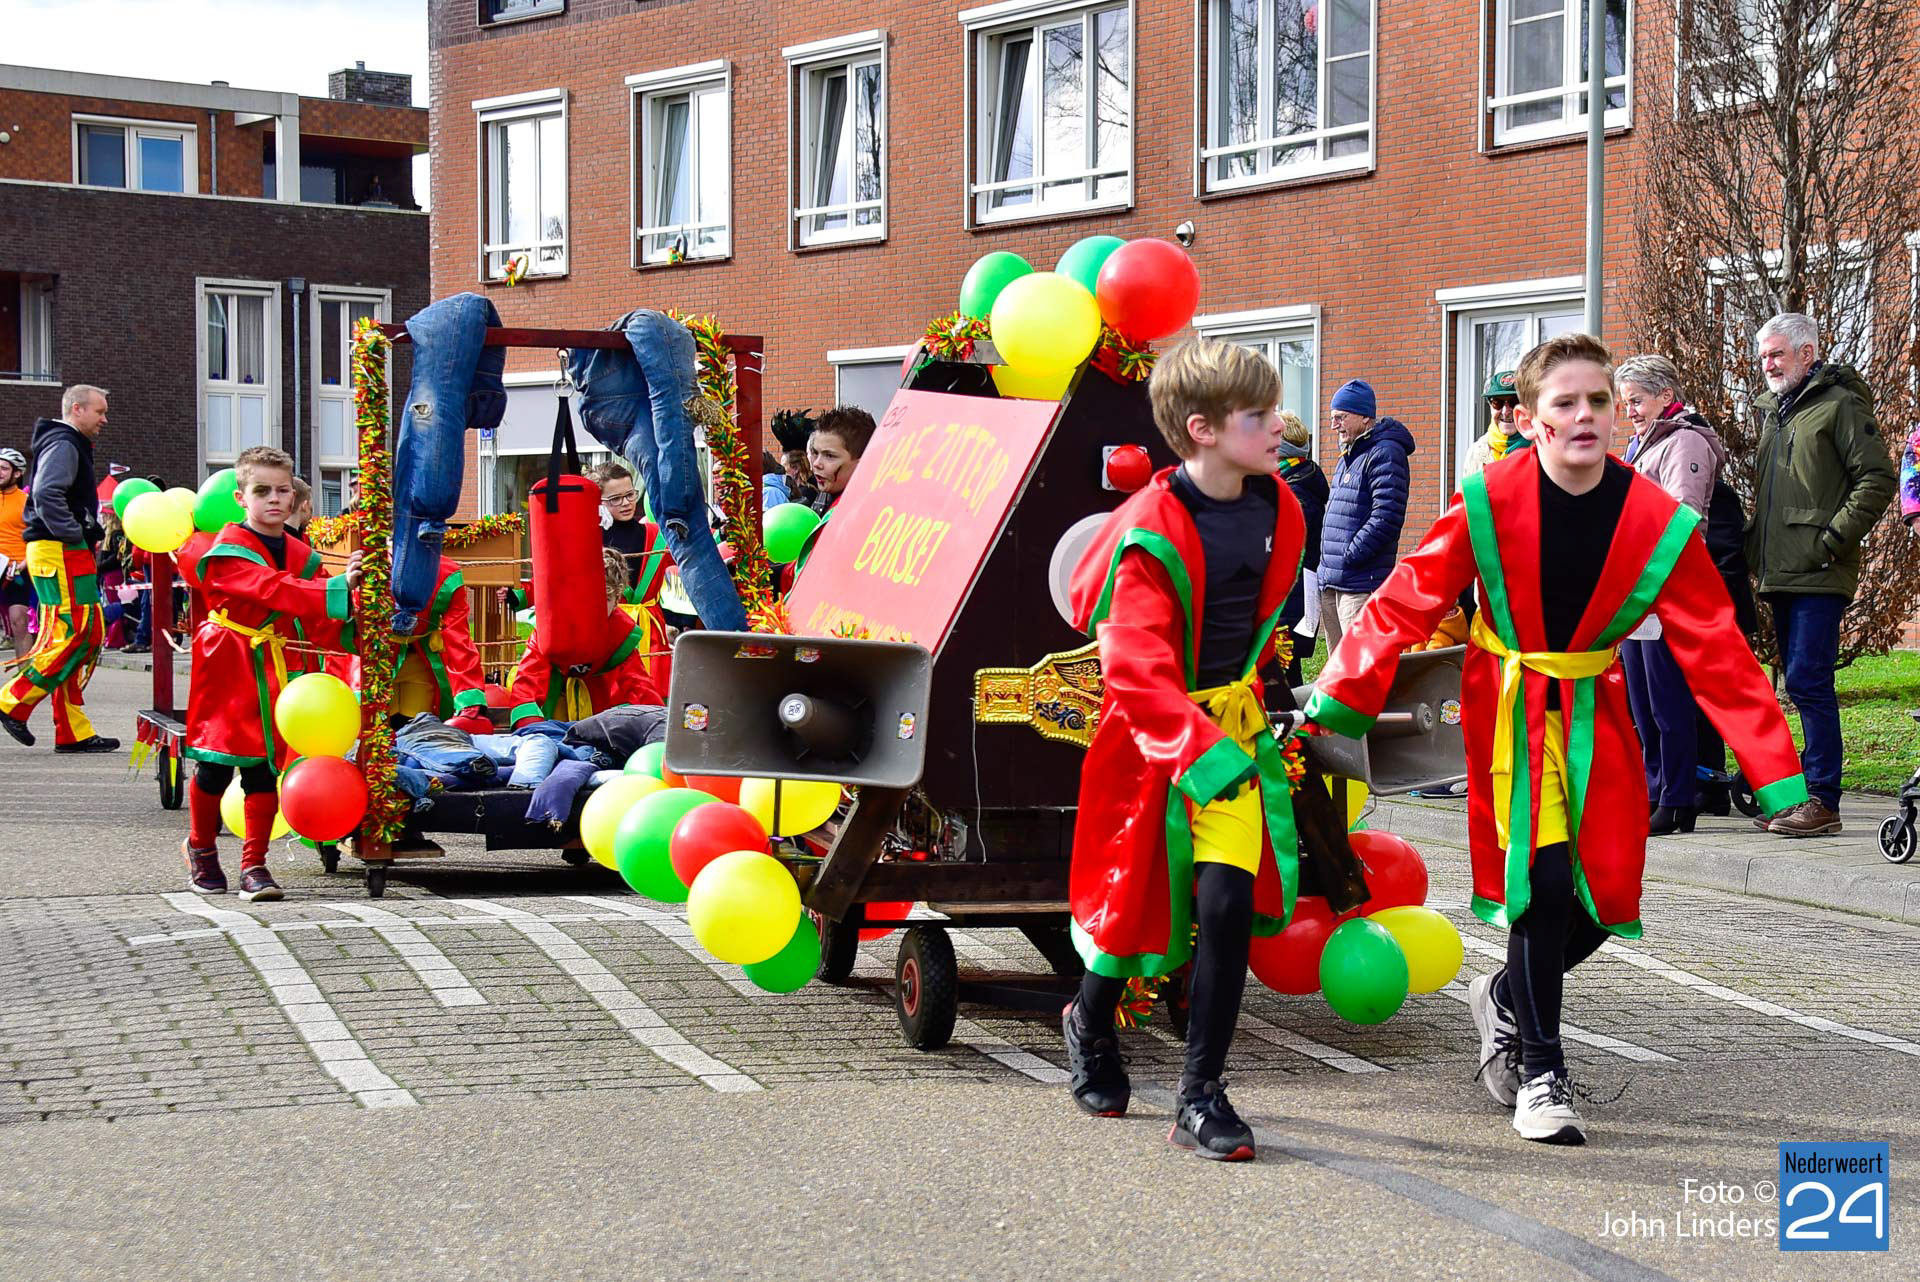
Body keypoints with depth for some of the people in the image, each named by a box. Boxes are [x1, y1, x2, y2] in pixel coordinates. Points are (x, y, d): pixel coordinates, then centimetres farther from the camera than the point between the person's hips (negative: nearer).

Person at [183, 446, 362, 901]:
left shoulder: (301, 555, 9)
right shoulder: (229, 553, -12)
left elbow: (317, 624, 10)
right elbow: (275, 590, -26)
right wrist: (335, 588, -35)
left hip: (279, 675, 5)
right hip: (232, 675, -5)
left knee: (266, 769, 4)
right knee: (215, 767, 4)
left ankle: (254, 864, 9)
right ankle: (201, 848, 26)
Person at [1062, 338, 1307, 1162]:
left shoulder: (1276, 512, -2)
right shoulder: (1150, 531, -21)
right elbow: (1137, 668, -27)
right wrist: (1198, 748, -37)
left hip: (1234, 722, 4)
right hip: (1153, 732, -4)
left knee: (1229, 902, -10)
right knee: (1133, 898, 10)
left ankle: (1201, 1098, 0)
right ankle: (1090, 1024, 44)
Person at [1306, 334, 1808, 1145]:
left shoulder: (1659, 523, -13)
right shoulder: (1489, 503, -17)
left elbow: (1715, 650, -10)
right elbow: (1406, 601, -9)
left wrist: (1773, 771, -13)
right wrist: (1338, 704, -11)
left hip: (1594, 714, 3)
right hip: (1509, 709, -3)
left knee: (1601, 892, 2)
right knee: (1544, 872, -15)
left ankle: (1506, 997, 33)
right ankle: (1540, 1073, -1)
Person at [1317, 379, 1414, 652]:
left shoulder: (1385, 453, -10)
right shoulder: (1348, 456, 21)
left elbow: (1387, 517, -20)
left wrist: (1347, 556, -17)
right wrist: (1326, 566, 15)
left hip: (1362, 584, -10)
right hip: (1330, 583, 10)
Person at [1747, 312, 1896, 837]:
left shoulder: (1839, 404, -6)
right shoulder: (1773, 411, 20)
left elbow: (1877, 479, -13)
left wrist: (1833, 539, -17)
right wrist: (1755, 542, 17)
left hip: (1819, 577, -9)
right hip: (1780, 574, 9)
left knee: (1807, 683, -13)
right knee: (1802, 686, 11)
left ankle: (1823, 801, -11)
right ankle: (1808, 794, 17)